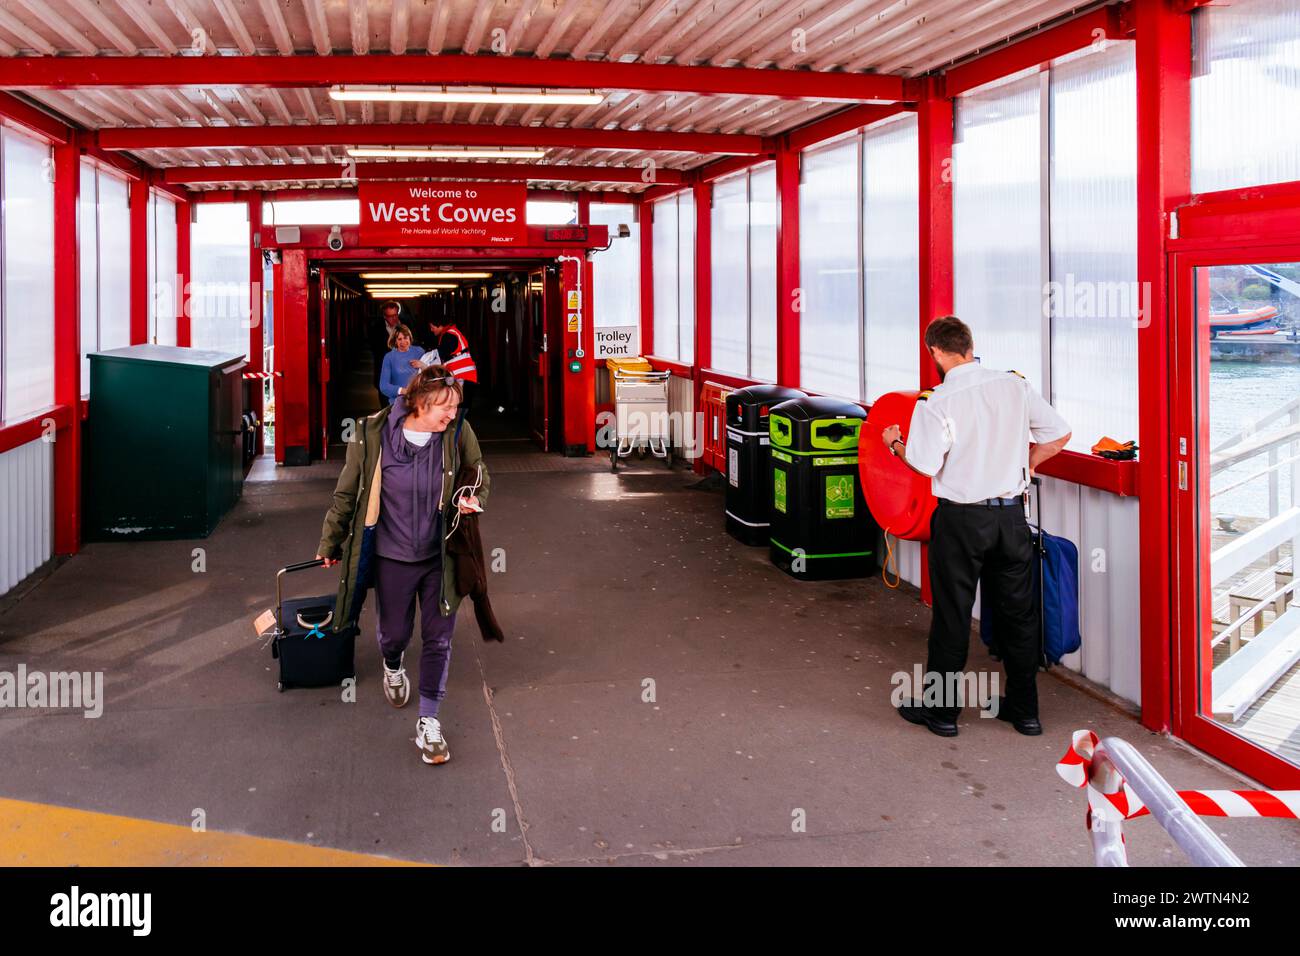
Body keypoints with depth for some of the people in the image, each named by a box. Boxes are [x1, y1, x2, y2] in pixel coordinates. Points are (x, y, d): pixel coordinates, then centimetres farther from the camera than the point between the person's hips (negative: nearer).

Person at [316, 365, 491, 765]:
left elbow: (481, 476, 6)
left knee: (437, 639, 4)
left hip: (441, 556, 1)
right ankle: (393, 667, 54)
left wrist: (474, 499, -17)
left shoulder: (458, 433, -12)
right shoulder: (372, 434, -15)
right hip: (391, 557, 0)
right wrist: (330, 543, 8)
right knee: (395, 632, 16)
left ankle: (428, 722, 19)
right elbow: (346, 493, -2)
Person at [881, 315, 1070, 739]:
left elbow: (925, 465, -17)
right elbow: (1060, 433, 3)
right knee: (1019, 611, 14)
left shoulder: (935, 403, -15)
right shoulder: (1015, 385, -1)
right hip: (1011, 514, 4)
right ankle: (1024, 710, 24)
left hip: (961, 518, -4)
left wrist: (895, 442, 2)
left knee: (952, 614, 9)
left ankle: (940, 709, 21)